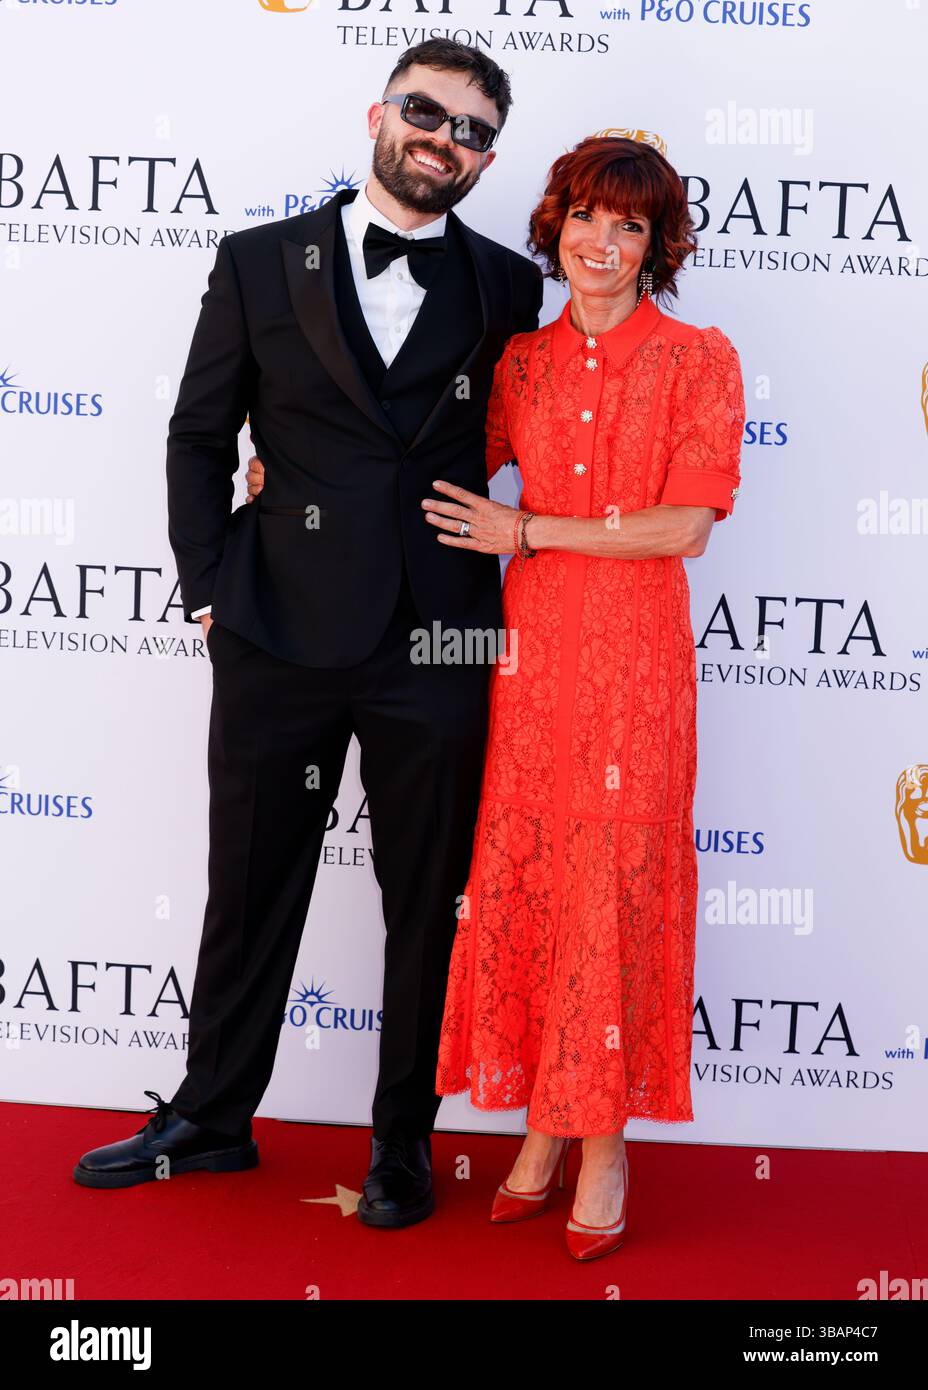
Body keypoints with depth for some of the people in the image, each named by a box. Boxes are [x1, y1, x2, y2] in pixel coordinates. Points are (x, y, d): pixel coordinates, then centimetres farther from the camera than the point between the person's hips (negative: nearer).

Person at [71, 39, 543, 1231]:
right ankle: (211, 1119, 33)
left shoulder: (508, 289, 6)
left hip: (438, 643, 0)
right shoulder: (260, 264, 5)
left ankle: (402, 1142, 29)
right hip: (280, 636, 0)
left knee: (424, 906, 10)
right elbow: (199, 438, 6)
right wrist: (207, 588, 1)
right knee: (250, 890, 12)